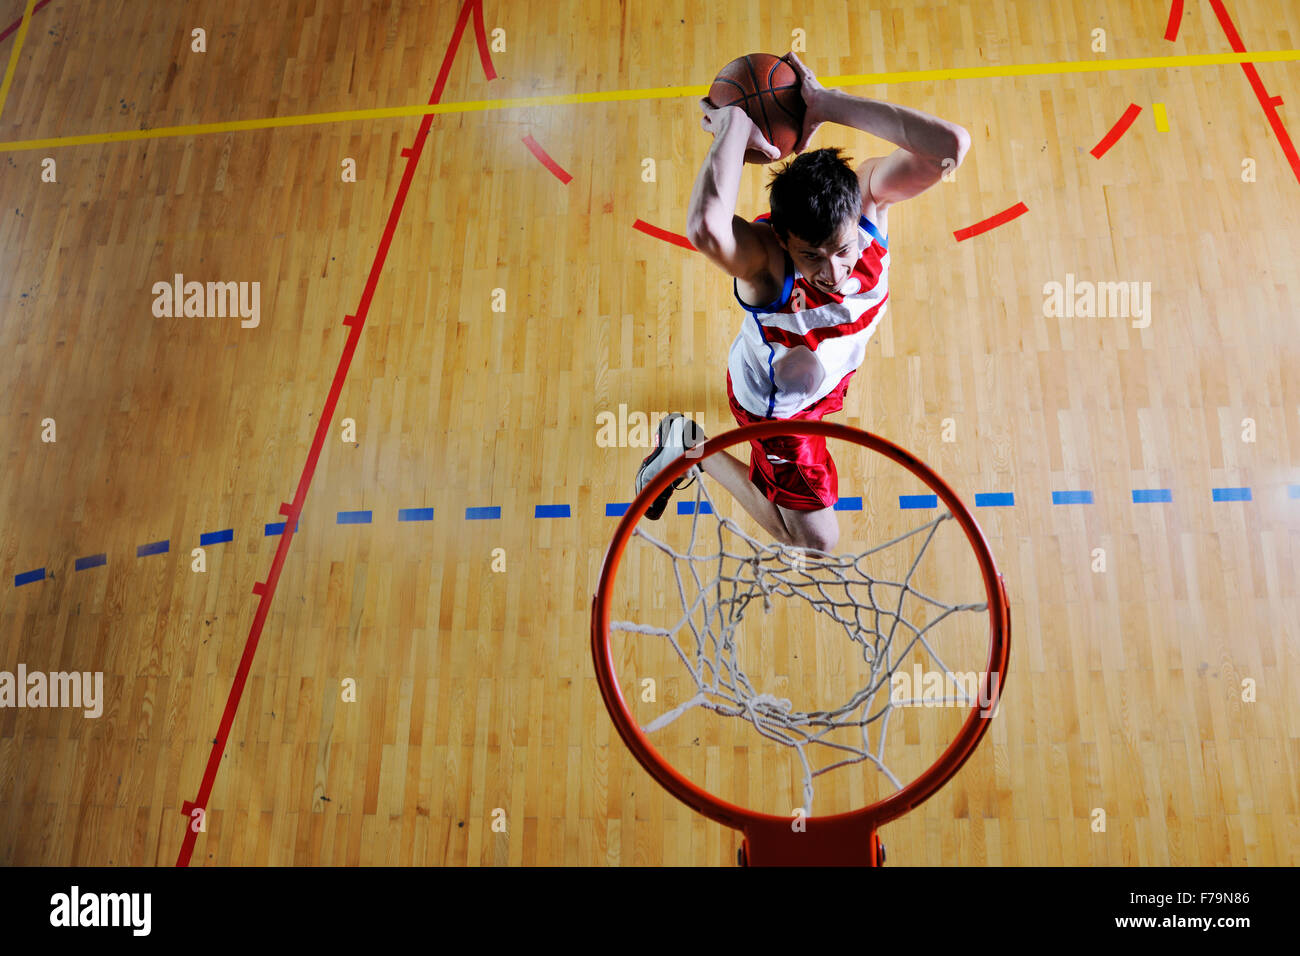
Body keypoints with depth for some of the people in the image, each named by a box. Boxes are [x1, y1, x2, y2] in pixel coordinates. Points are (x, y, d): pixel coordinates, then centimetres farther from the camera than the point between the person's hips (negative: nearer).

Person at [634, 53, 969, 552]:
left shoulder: (867, 194, -31)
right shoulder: (763, 258, -46)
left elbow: (950, 145, -49)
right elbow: (705, 229, -72)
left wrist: (829, 103, -46)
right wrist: (735, 125, -54)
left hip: (830, 369, 5)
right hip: (777, 404, -5)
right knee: (815, 540, 11)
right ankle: (691, 448, 19)